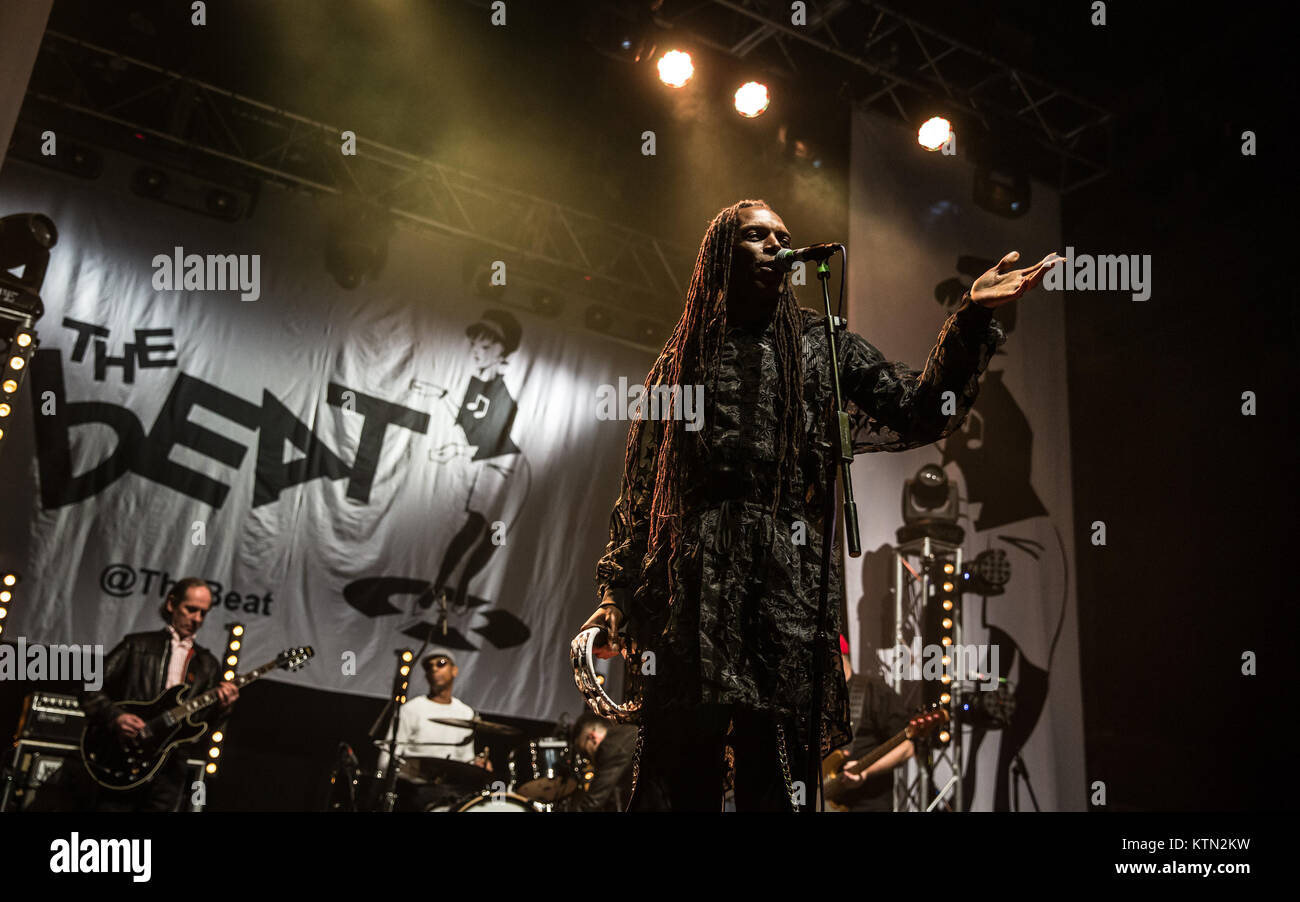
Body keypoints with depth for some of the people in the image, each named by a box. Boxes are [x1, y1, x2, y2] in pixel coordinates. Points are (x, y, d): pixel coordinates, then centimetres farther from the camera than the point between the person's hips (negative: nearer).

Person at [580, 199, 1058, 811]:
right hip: (691, 580, 0)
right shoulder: (679, 361, 17)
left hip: (787, 577, 0)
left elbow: (917, 413, 4)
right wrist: (614, 595, 8)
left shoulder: (819, 343, 17)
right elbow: (638, 488, 15)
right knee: (676, 766, -2)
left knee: (778, 772, -2)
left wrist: (971, 319, -8)